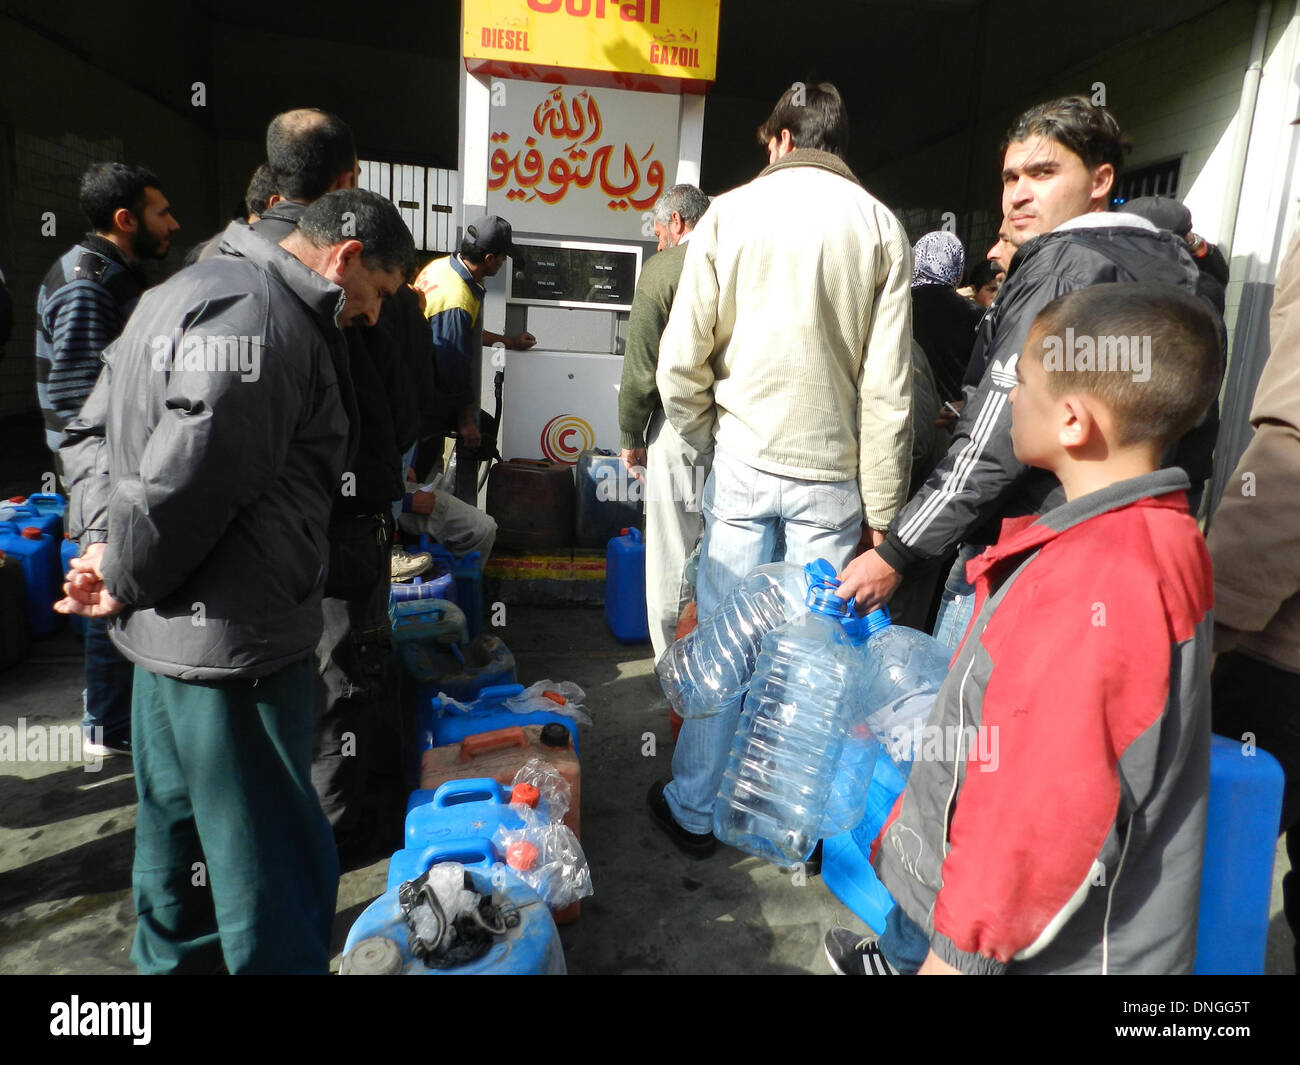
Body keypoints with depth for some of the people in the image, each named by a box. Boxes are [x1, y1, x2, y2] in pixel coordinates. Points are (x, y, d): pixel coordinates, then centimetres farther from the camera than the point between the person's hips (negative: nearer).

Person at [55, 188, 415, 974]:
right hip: (231, 641, -11)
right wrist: (124, 582, -8)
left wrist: (104, 540, 5)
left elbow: (93, 430, 18)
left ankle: (174, 957, 45)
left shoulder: (192, 291, 14)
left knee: (182, 834, 26)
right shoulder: (259, 319, -20)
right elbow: (183, 489, -26)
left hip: (175, 633, 11)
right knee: (277, 869, 3)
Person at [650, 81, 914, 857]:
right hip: (835, 473, 1)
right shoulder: (881, 227, 1)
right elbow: (889, 389, -4)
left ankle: (695, 808, 23)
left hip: (744, 464, 0)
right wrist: (883, 508, 1)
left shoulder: (731, 212, 0)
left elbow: (681, 363, -4)